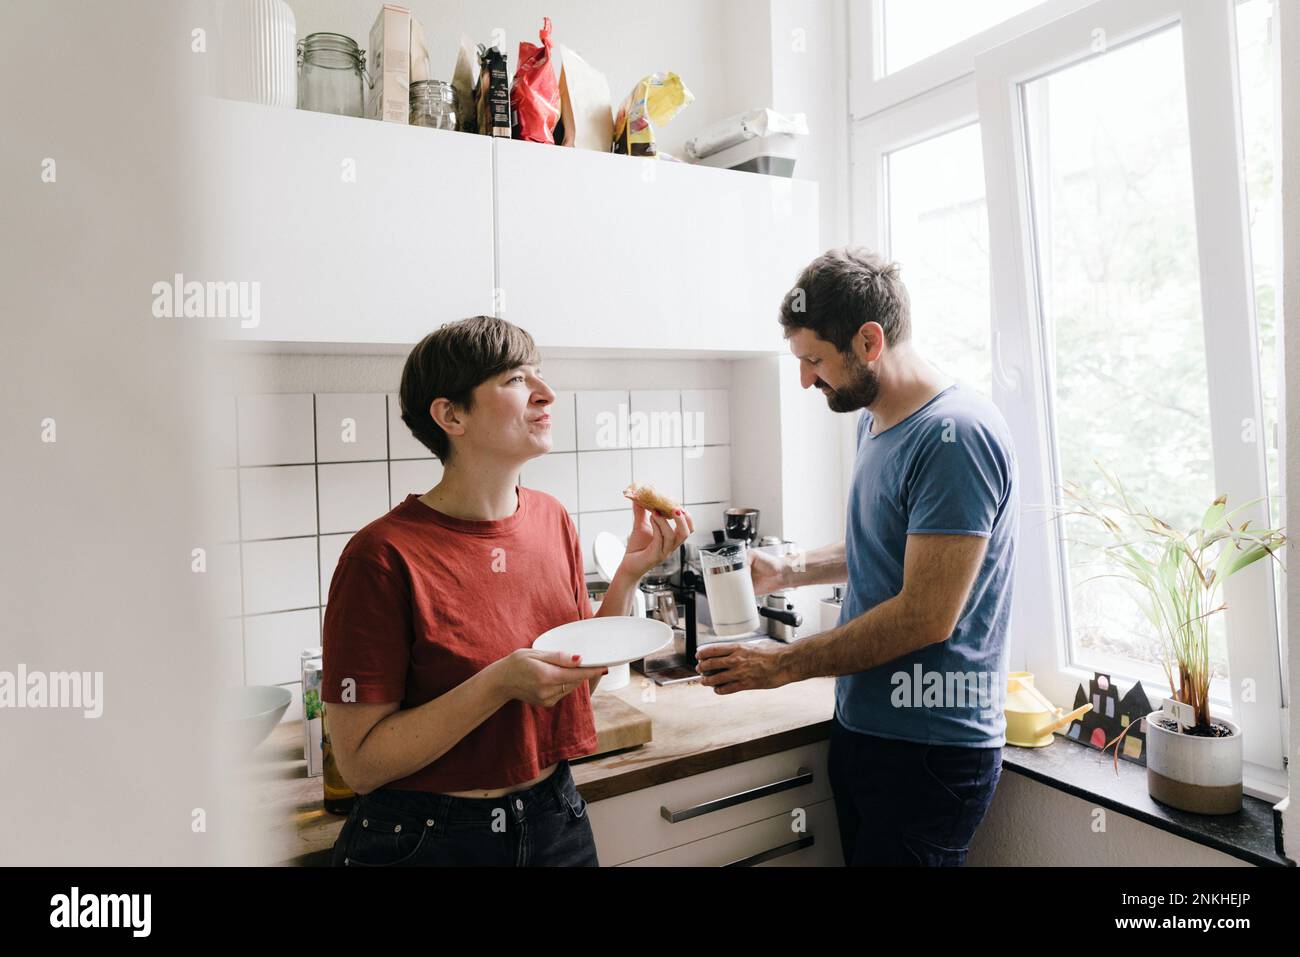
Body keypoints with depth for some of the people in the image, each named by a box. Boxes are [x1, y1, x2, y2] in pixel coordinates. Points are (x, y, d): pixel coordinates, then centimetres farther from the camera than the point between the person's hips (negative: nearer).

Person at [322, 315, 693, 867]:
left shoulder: (551, 520, -4)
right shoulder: (383, 555, -21)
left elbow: (578, 682, 3)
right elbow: (360, 764, -18)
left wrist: (630, 573, -8)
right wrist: (498, 685, -28)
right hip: (425, 839, -4)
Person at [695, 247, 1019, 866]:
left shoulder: (954, 435, -21)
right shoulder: (874, 422, 8)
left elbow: (925, 617, -24)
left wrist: (783, 664, -16)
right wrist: (786, 571, 7)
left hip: (929, 746, -8)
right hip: (860, 724, 8)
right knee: (858, 853, 19)